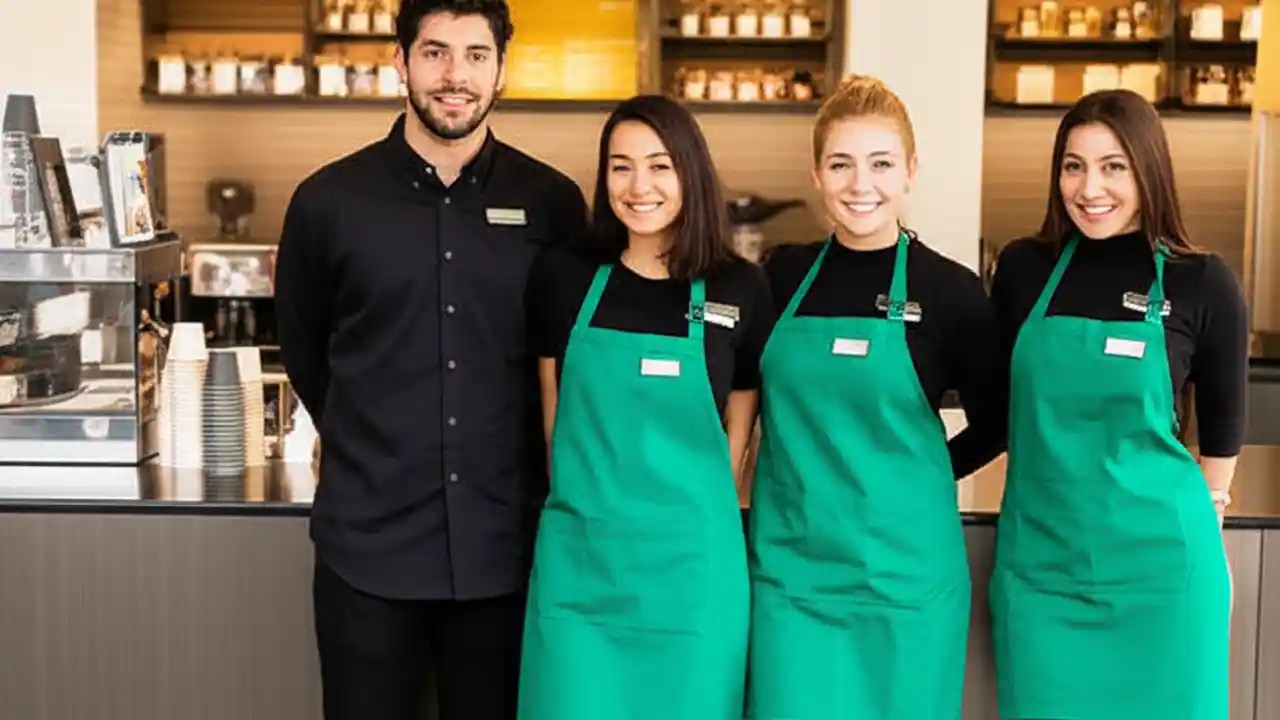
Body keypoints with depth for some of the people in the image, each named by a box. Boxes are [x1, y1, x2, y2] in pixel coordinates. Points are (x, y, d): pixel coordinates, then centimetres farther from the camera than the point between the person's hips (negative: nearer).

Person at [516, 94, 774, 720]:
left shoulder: (740, 290, 0)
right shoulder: (563, 279, 2)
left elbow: (737, 434, 7)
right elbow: (554, 420, 9)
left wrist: (687, 521, 7)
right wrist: (595, 503, 6)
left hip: (690, 565, 0)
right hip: (578, 562, 1)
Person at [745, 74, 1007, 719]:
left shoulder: (949, 288, -4)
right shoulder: (783, 274, 3)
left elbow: (996, 422, 7)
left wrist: (922, 476, 0)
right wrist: (810, 473, 4)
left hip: (903, 570, -1)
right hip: (792, 568, 2)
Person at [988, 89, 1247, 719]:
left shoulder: (1202, 283, -5)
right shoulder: (1023, 268, 0)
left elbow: (1222, 427, 6)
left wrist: (1201, 531, 11)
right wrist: (1055, 484, 12)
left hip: (1156, 561, -1)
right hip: (1039, 557, 2)